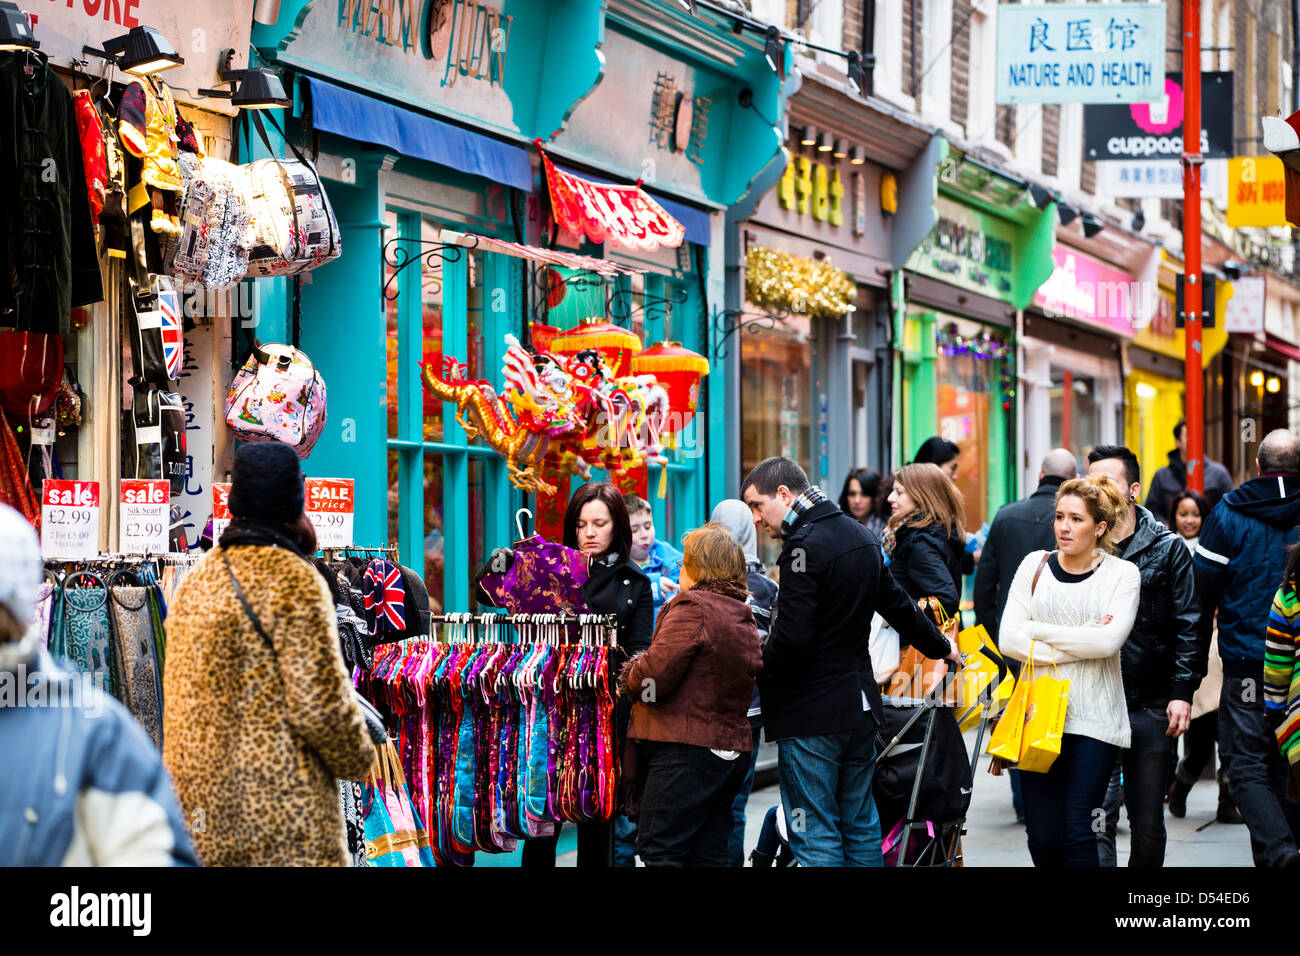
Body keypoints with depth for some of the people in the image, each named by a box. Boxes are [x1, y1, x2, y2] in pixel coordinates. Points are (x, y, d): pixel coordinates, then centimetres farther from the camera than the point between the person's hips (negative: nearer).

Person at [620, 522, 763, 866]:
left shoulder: (692, 606, -11)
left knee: (658, 850, -7)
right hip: (732, 746, 9)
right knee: (708, 854, 11)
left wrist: (629, 676, 4)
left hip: (686, 750, -9)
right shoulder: (744, 615, 16)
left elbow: (657, 672, -19)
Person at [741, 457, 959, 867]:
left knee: (815, 838, -5)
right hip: (859, 706, 9)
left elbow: (791, 637, -25)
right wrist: (940, 646, 41)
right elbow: (897, 603, 26)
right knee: (861, 828, 15)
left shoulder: (804, 545, -17)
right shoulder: (861, 537, 12)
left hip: (810, 713, -9)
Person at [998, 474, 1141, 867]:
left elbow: (1109, 641, -14)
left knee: (1076, 832, -8)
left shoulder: (1122, 574, 2)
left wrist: (1040, 631, -7)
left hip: (1094, 719, -2)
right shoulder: (1034, 566, 8)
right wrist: (1081, 644, -8)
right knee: (1042, 837, 0)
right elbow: (1009, 639, -2)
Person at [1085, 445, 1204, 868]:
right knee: (1097, 821, -10)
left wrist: (1182, 693, -6)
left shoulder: (1168, 549, 4)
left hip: (1152, 707, 0)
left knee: (1148, 825, 9)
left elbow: (1188, 627, 3)